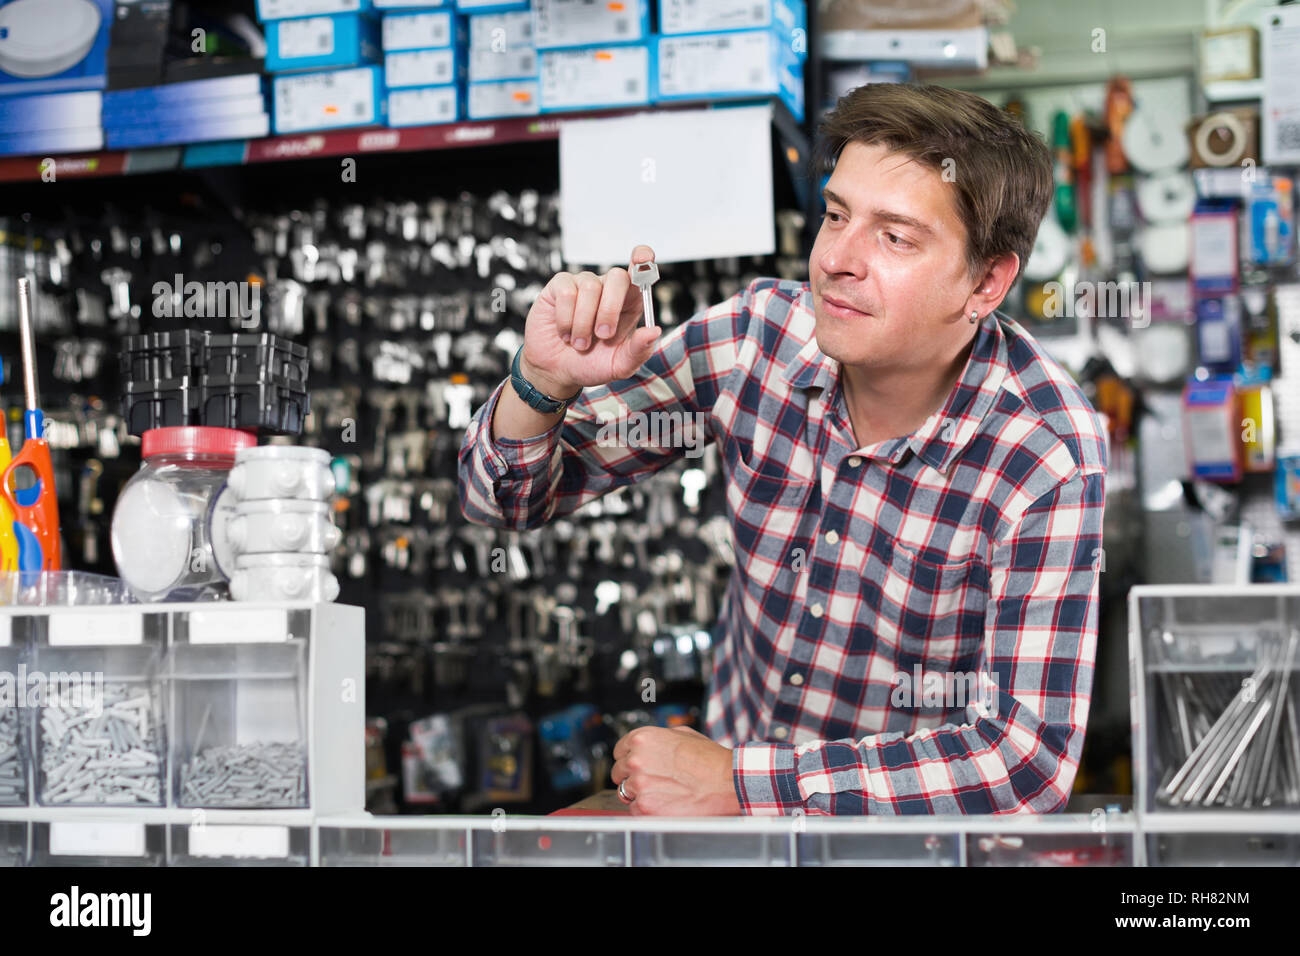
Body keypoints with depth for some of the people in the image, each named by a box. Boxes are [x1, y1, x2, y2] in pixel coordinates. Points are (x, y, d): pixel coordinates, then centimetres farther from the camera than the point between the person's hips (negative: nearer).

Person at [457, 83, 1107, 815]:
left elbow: (1028, 758, -23)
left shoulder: (1050, 460, -20)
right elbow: (507, 500, 0)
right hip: (732, 767, 3)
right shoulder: (760, 334, -9)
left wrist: (736, 782, -23)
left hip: (910, 815, -2)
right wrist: (546, 381, -22)